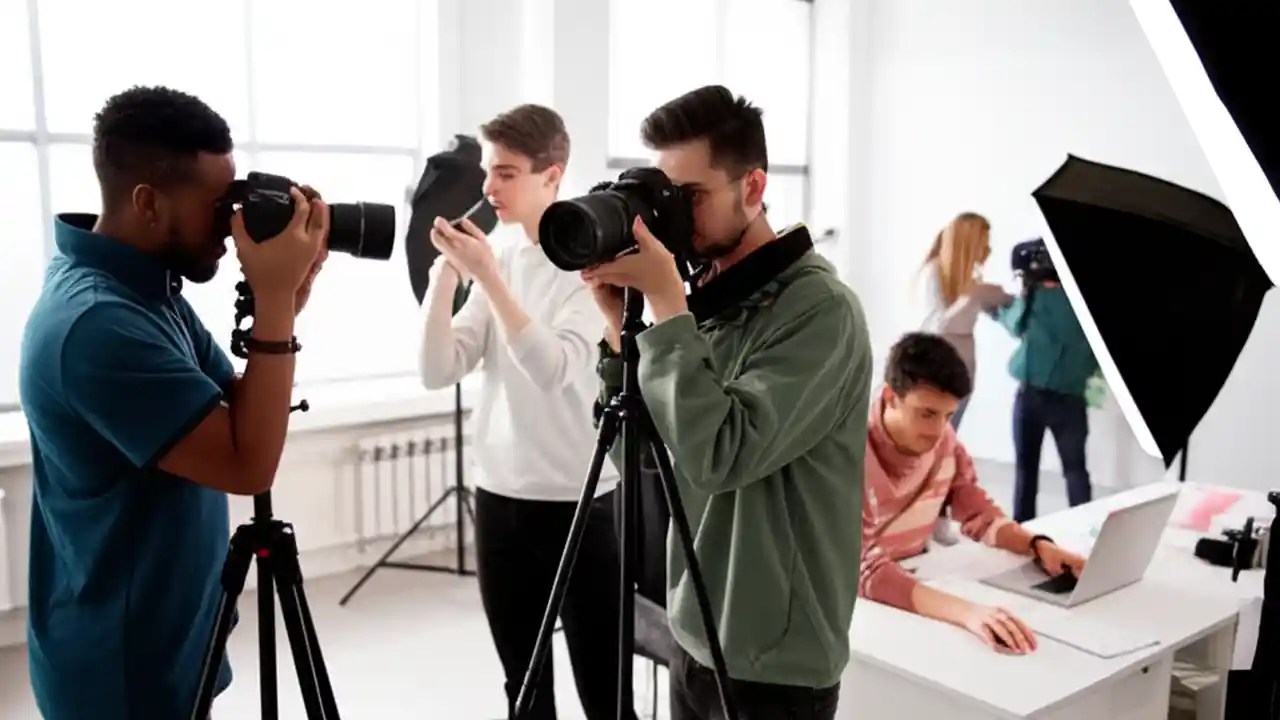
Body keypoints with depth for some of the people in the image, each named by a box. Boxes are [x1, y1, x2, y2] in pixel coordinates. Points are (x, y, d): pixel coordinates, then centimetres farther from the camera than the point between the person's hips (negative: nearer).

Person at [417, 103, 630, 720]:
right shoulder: (497, 260, 7)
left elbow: (554, 369, -24)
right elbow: (437, 372, 0)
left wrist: (486, 274, -23)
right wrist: (446, 270, -8)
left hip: (578, 501, -5)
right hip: (499, 497, 6)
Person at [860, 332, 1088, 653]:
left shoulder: (944, 440, -5)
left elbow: (980, 516, 7)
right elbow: (864, 570, -36)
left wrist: (1039, 545, -13)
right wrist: (965, 610, -49)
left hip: (911, 583, 6)